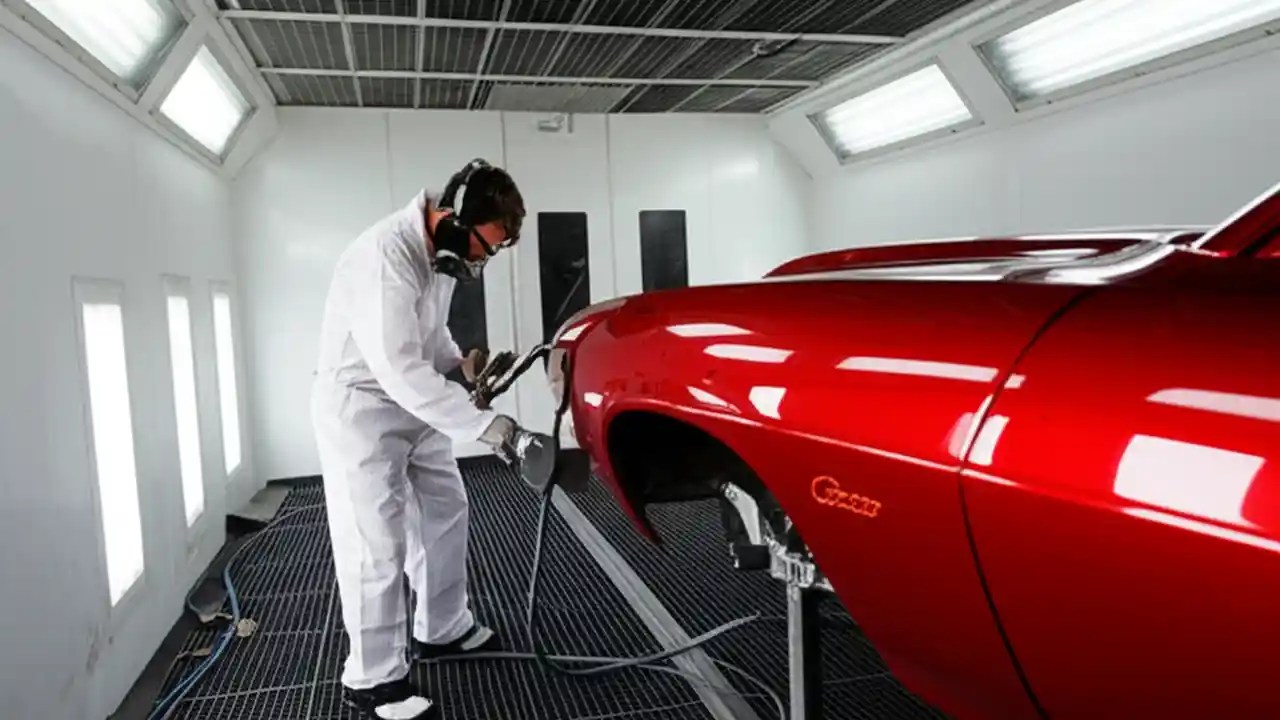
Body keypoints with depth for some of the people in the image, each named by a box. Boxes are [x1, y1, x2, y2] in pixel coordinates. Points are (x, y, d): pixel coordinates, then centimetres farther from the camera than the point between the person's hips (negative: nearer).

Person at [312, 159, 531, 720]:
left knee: (443, 512, 15)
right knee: (377, 543, -5)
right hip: (360, 408, -9)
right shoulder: (386, 254, -28)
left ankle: (442, 630, 32)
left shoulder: (439, 251, 1)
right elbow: (399, 367, -35)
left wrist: (460, 362, -2)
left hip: (412, 402, 9)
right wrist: (481, 424, -35)